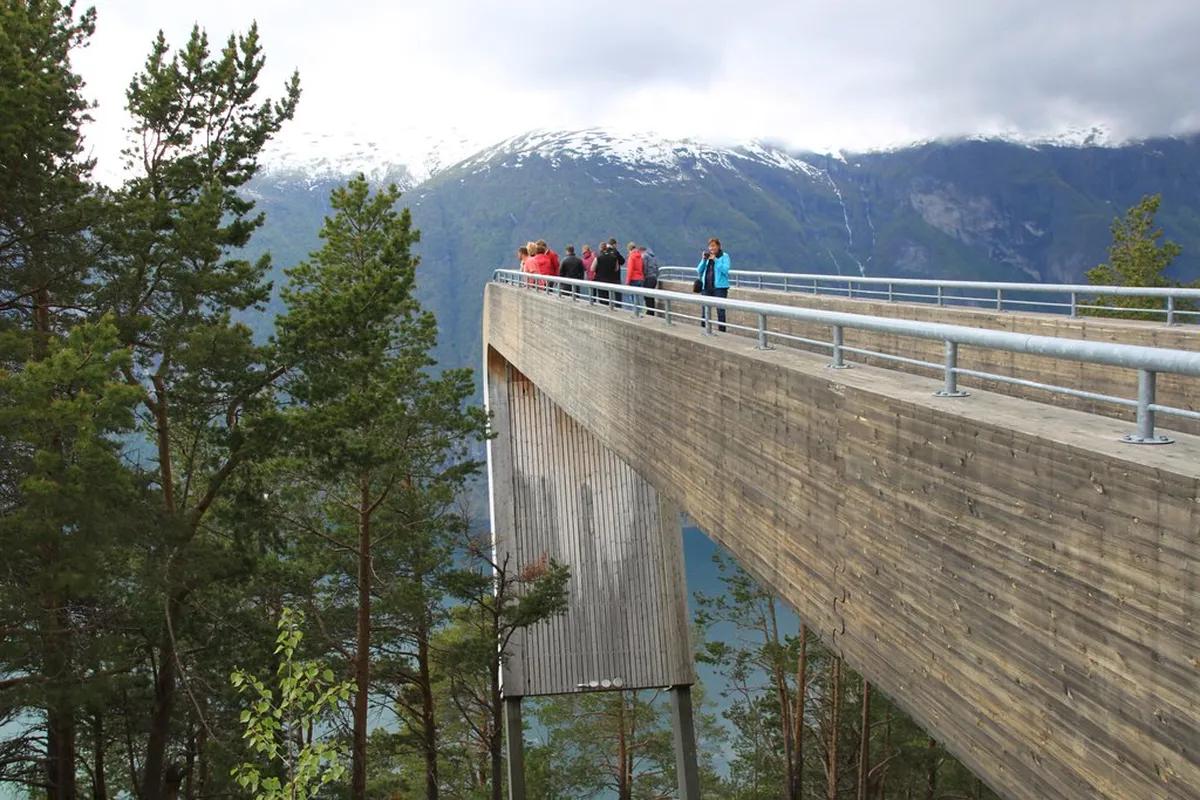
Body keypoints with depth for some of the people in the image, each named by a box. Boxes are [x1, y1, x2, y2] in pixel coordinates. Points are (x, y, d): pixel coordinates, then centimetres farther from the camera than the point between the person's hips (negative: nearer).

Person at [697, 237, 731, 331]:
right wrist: (703, 260, -4)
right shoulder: (706, 256, 13)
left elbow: (725, 270, -14)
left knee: (720, 311, -6)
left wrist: (715, 260, -15)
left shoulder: (724, 256, 0)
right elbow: (699, 271, 10)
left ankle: (722, 331, -2)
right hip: (706, 287, 5)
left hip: (719, 287, -5)